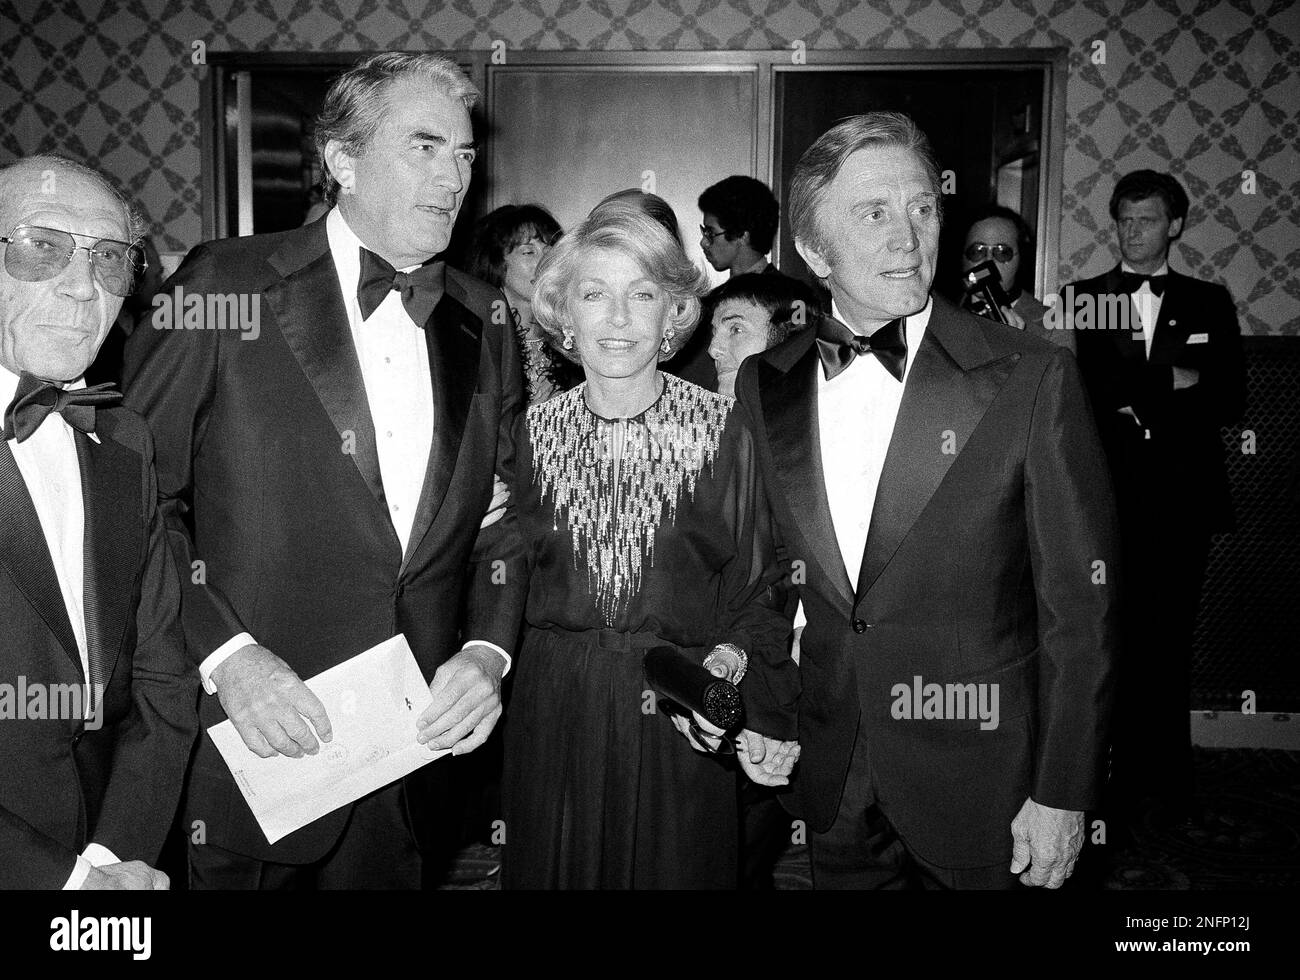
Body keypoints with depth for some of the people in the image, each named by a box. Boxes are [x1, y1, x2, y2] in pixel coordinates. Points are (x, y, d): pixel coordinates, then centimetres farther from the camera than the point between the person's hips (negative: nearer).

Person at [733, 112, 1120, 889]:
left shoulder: (1032, 379, -13)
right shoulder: (762, 386, -2)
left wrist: (1063, 794, -9)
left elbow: (1080, 605, -10)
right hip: (829, 778, 3)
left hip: (980, 786, -2)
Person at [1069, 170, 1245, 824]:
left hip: (1183, 497, 1)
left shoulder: (1209, 303, 13)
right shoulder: (1082, 299, 10)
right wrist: (1168, 383, -11)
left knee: (1169, 640, 4)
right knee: (1114, 639, -1)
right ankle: (1123, 776, 10)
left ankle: (1168, 780, 15)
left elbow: (1230, 401, 3)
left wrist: (1133, 399, -10)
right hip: (1109, 494, -1)